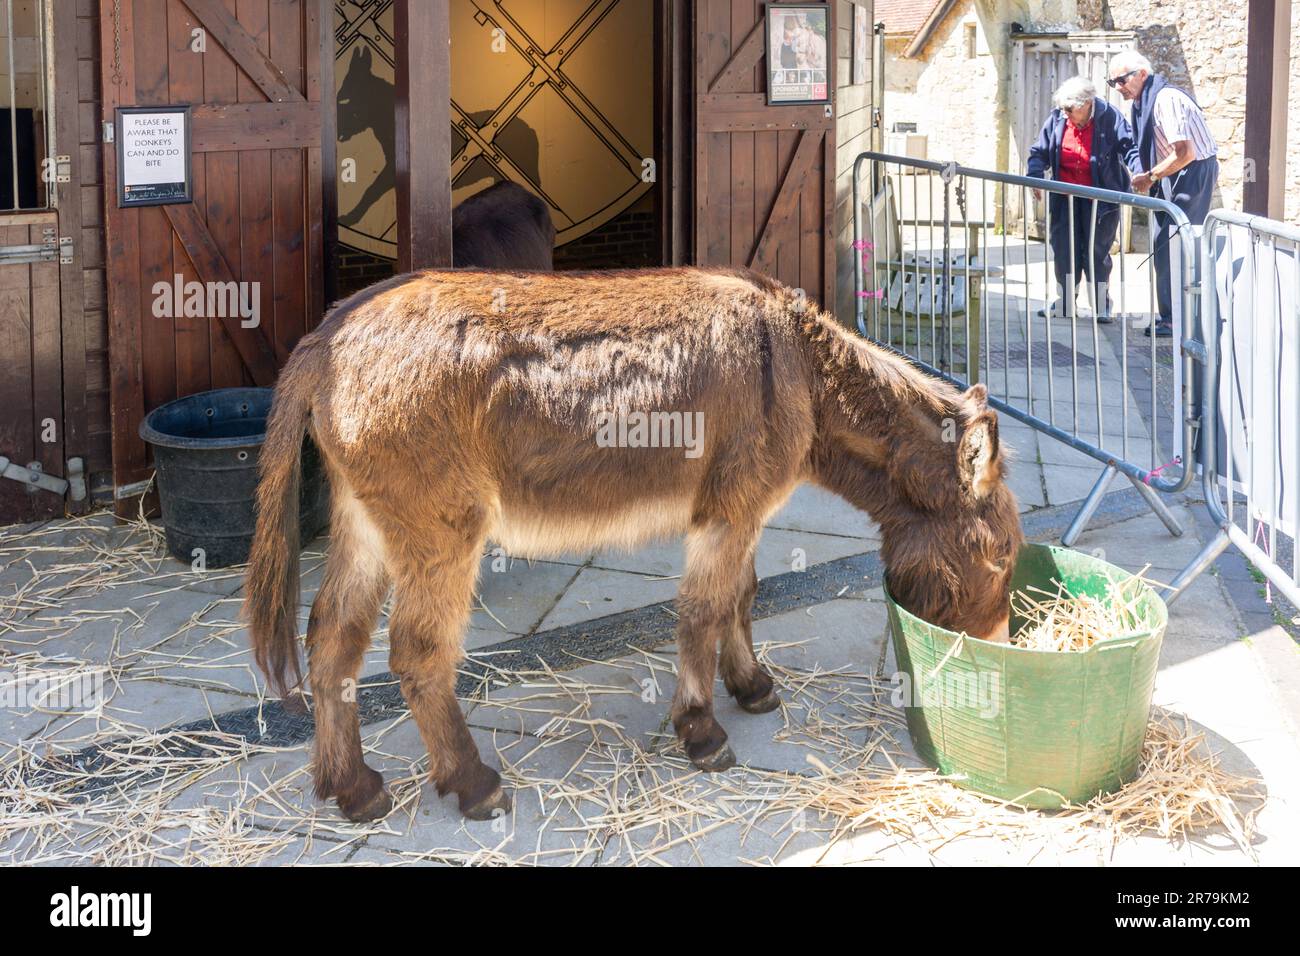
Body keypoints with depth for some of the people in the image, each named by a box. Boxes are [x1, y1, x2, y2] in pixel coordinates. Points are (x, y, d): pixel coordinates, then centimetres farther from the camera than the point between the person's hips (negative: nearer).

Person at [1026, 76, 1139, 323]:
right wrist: (1035, 175, -16)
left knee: (1096, 251, -3)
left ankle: (1101, 305, 9)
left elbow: (1128, 146, -14)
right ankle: (1065, 301, 19)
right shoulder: (1057, 120, -2)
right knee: (1064, 249, 5)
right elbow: (1039, 152, 3)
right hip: (1066, 197, 4)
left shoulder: (1109, 117, -12)